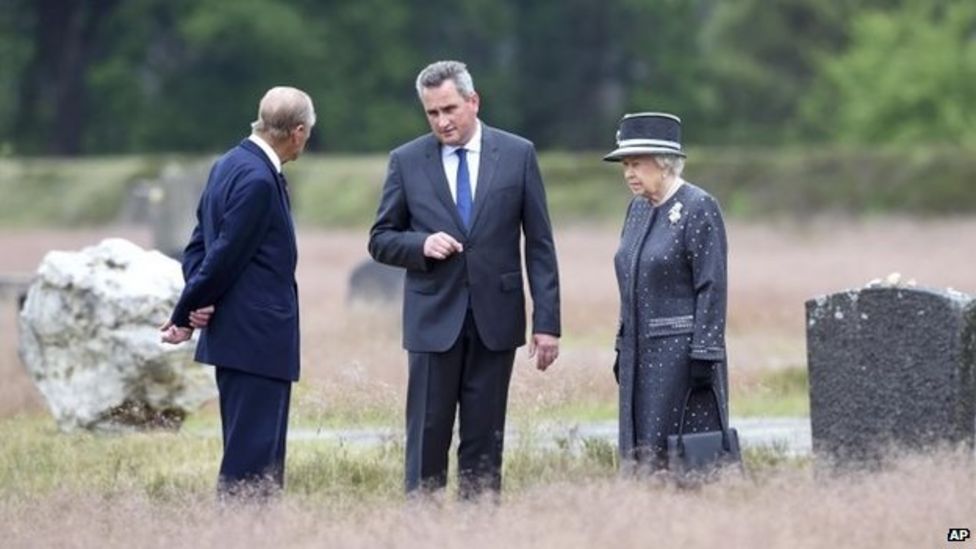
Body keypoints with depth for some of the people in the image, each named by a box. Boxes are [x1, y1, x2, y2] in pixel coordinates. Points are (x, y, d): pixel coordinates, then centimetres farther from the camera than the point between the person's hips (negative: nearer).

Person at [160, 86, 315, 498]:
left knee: (245, 452, 13)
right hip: (258, 340, -10)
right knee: (254, 463, -8)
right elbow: (225, 255, -17)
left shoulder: (229, 165, 13)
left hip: (237, 336, 10)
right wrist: (185, 316, -7)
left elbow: (200, 244, 15)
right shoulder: (258, 179, -18)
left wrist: (196, 303, 0)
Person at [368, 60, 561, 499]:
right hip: (434, 319, 0)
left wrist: (547, 320, -3)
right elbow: (381, 240, 9)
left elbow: (539, 244, 3)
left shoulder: (517, 155, 3)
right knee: (428, 436, -2)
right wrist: (422, 245, -13)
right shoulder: (407, 161, 4)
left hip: (495, 318, 0)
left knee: (485, 443, 3)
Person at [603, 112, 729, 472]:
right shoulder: (638, 209, 14)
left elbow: (712, 287, -13)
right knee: (641, 452, 5)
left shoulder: (698, 208, -9)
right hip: (641, 354, 8)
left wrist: (703, 355, -18)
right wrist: (623, 348, 16)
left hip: (680, 350, -8)